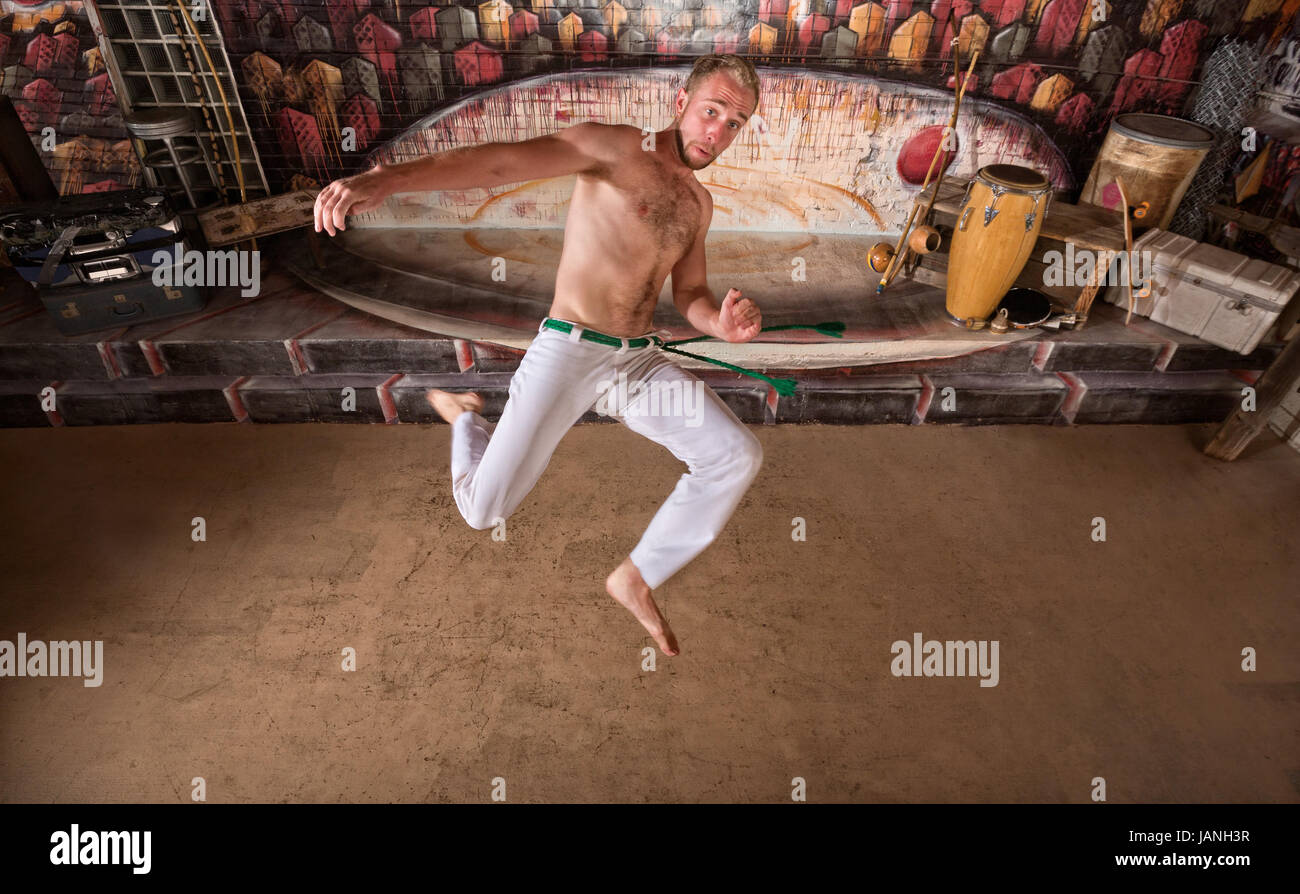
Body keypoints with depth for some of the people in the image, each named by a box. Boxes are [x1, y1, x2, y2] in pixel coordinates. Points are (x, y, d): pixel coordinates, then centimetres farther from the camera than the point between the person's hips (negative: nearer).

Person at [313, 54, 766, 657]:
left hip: (640, 359, 6)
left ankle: (637, 579, 7)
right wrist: (389, 178, -32)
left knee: (739, 456, -8)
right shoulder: (613, 146, -4)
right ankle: (466, 418, 29)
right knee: (484, 510, -7)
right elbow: (504, 161, -17)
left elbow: (689, 294, 17)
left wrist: (722, 322, -8)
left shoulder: (699, 203, 17)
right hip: (568, 350, -6)